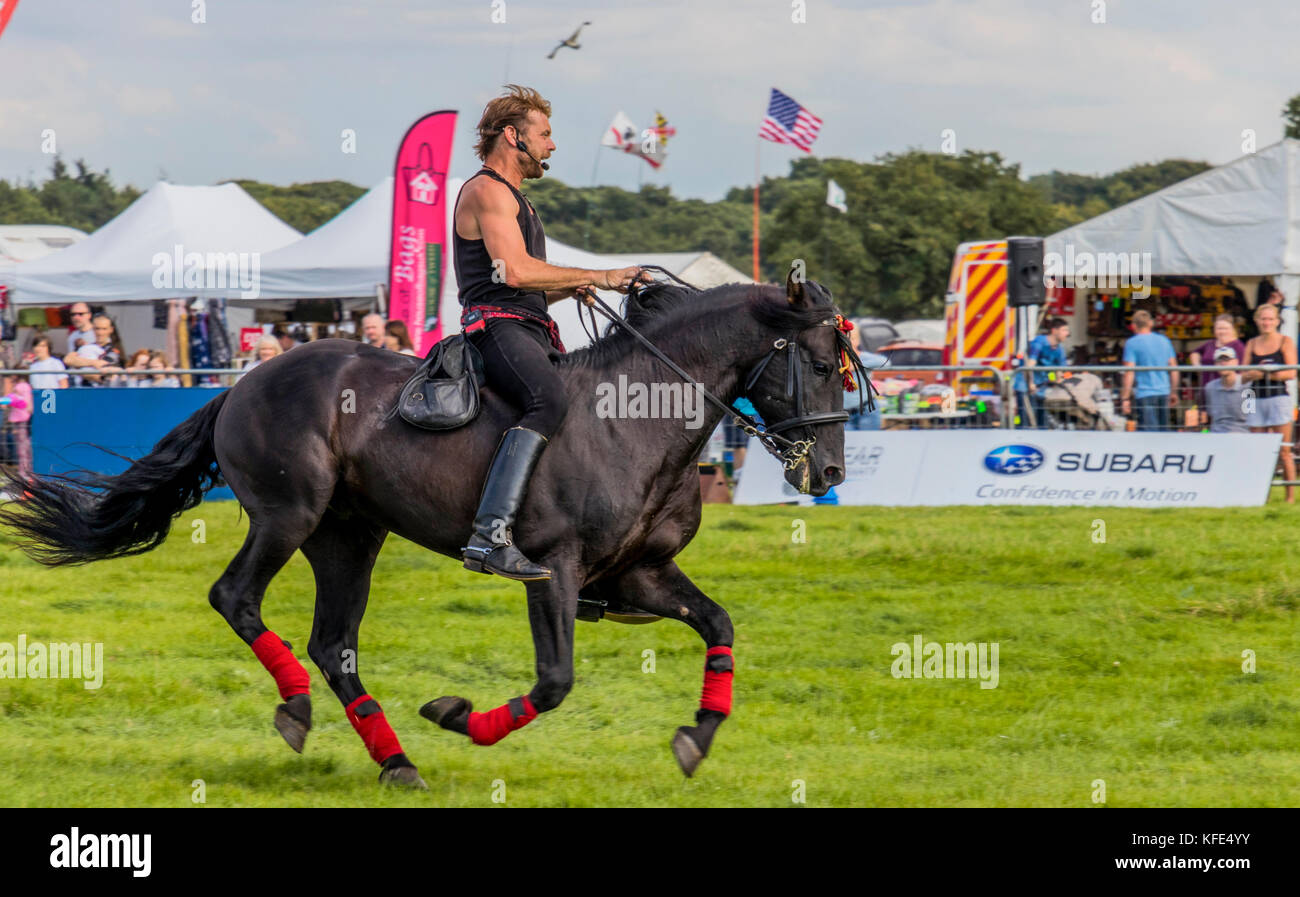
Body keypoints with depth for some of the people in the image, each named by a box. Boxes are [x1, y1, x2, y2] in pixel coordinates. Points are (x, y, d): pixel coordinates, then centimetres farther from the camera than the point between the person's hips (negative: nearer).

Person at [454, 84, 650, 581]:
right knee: (550, 400, -34)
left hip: (530, 331, 11)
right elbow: (515, 270, -18)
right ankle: (490, 535, -45)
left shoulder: (514, 198, 29)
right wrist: (599, 277, -11)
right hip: (497, 326, -11)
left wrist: (570, 288, 11)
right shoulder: (487, 190, -4)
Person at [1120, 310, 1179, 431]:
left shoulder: (1132, 343, -5)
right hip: (1164, 392, 5)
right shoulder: (1164, 340, 11)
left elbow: (1129, 373, -10)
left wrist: (1125, 398, -8)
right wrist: (1173, 392, 23)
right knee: (1164, 430, 13)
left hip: (1145, 394, -5)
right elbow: (1174, 369, 14)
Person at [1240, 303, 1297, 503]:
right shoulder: (1252, 345, 13)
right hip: (1256, 400, 4)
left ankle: (1291, 495, -4)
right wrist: (1253, 373, -12)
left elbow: (1291, 373, -5)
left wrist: (1270, 374, -19)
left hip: (1279, 397, -4)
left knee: (1283, 450, -6)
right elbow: (1243, 375, 10)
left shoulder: (1286, 342, 3)